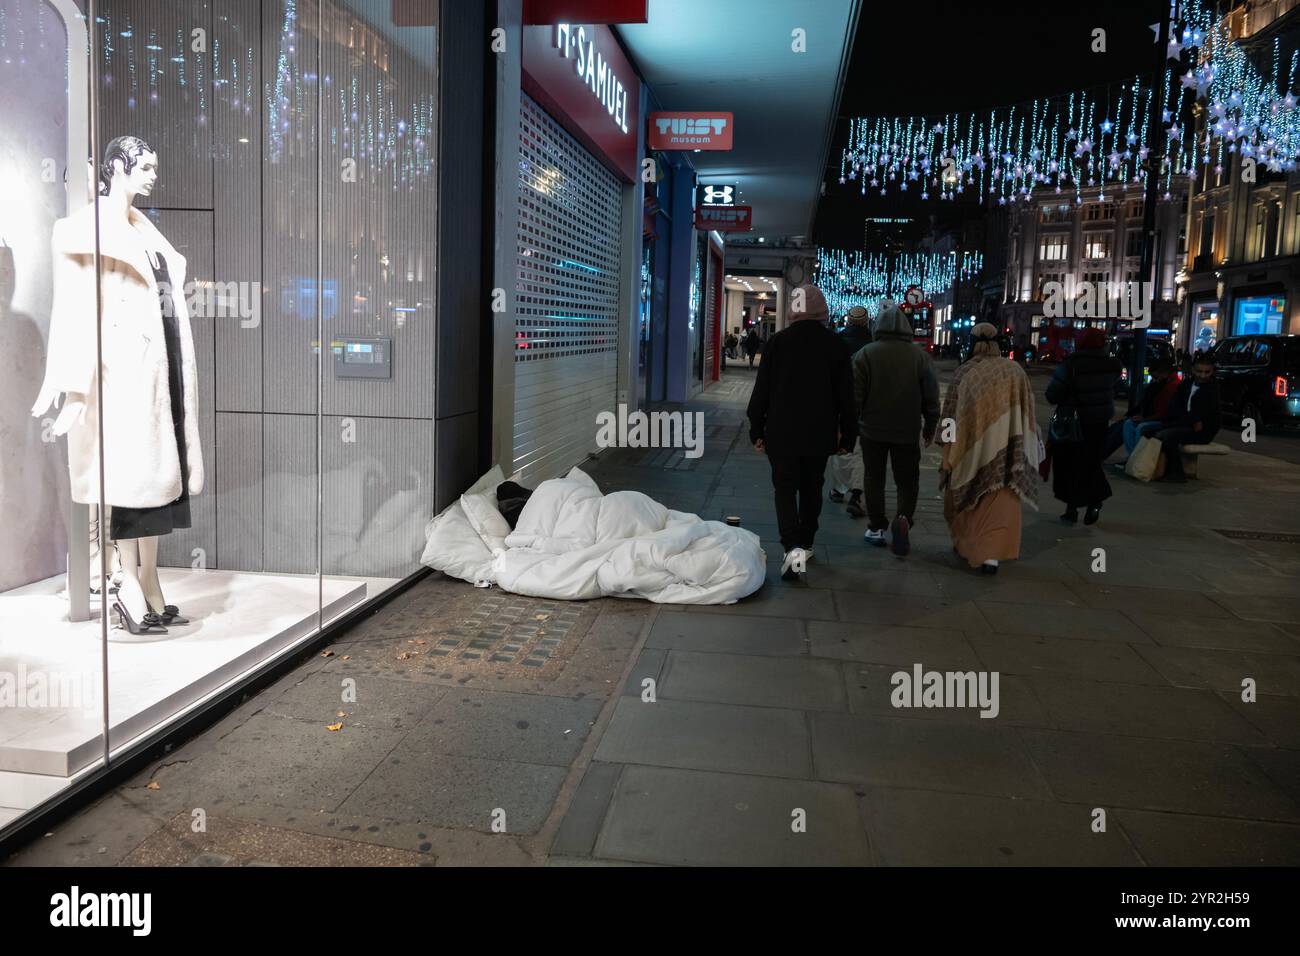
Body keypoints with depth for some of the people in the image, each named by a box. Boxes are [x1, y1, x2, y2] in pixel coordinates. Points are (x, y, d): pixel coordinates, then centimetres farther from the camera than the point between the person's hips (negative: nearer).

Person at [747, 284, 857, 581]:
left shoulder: (778, 341, -5)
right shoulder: (834, 345, -1)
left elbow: (762, 389, -3)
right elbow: (846, 395, 2)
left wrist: (757, 429, 4)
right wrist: (847, 434, 10)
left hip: (782, 433, -2)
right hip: (820, 434, 2)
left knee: (785, 488, 0)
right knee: (812, 489, 17)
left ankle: (793, 547, -18)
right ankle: (805, 544, 27)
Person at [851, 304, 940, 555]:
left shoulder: (866, 354, -7)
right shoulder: (919, 355, -2)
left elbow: (855, 394, -7)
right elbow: (931, 395, 2)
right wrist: (930, 426, 14)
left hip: (873, 430, 0)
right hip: (907, 431, 1)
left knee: (874, 479, 12)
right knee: (907, 480, 10)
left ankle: (876, 528, 13)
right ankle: (904, 518, -13)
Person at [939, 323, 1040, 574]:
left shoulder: (964, 373, -4)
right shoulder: (1015, 371, 2)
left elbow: (950, 413, -4)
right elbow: (1027, 412, 7)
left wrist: (948, 451, 2)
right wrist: (1021, 450, 17)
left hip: (970, 446, -1)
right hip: (1002, 450, 1)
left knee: (965, 496, 17)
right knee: (1000, 501, 2)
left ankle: (964, 544, 28)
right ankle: (991, 553, -10)